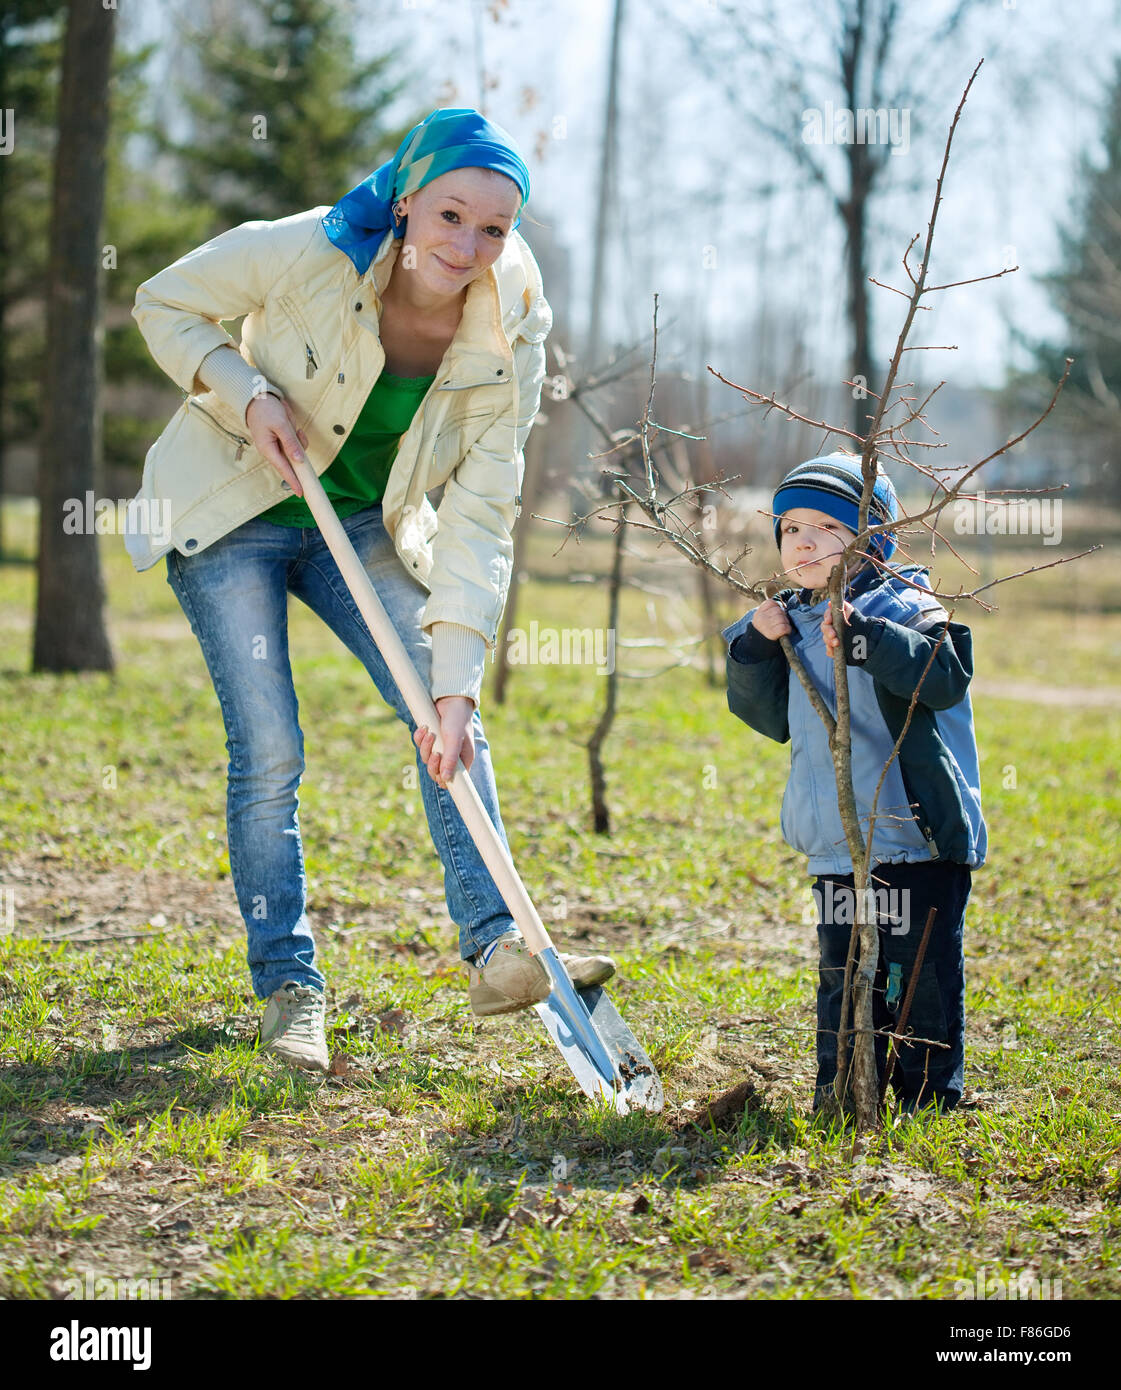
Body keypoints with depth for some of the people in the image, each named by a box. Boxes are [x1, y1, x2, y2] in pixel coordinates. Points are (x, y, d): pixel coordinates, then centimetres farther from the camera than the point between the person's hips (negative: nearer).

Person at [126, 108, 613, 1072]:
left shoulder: (510, 333, -18)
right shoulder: (308, 253, -26)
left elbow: (478, 515, -19)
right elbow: (166, 303, -8)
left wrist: (457, 685, -26)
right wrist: (245, 392, -25)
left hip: (364, 524, 3)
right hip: (232, 514, -3)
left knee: (453, 725, -9)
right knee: (269, 751, -7)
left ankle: (496, 947, -5)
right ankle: (288, 984, 5)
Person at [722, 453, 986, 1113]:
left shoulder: (903, 607, -8)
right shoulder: (794, 623, 13)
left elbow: (945, 675, -24)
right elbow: (774, 717, 16)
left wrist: (862, 636, -33)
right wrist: (757, 648, 0)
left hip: (918, 840, -6)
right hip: (836, 848, 6)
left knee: (920, 979, 0)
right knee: (842, 981, 13)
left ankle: (930, 1102, 13)